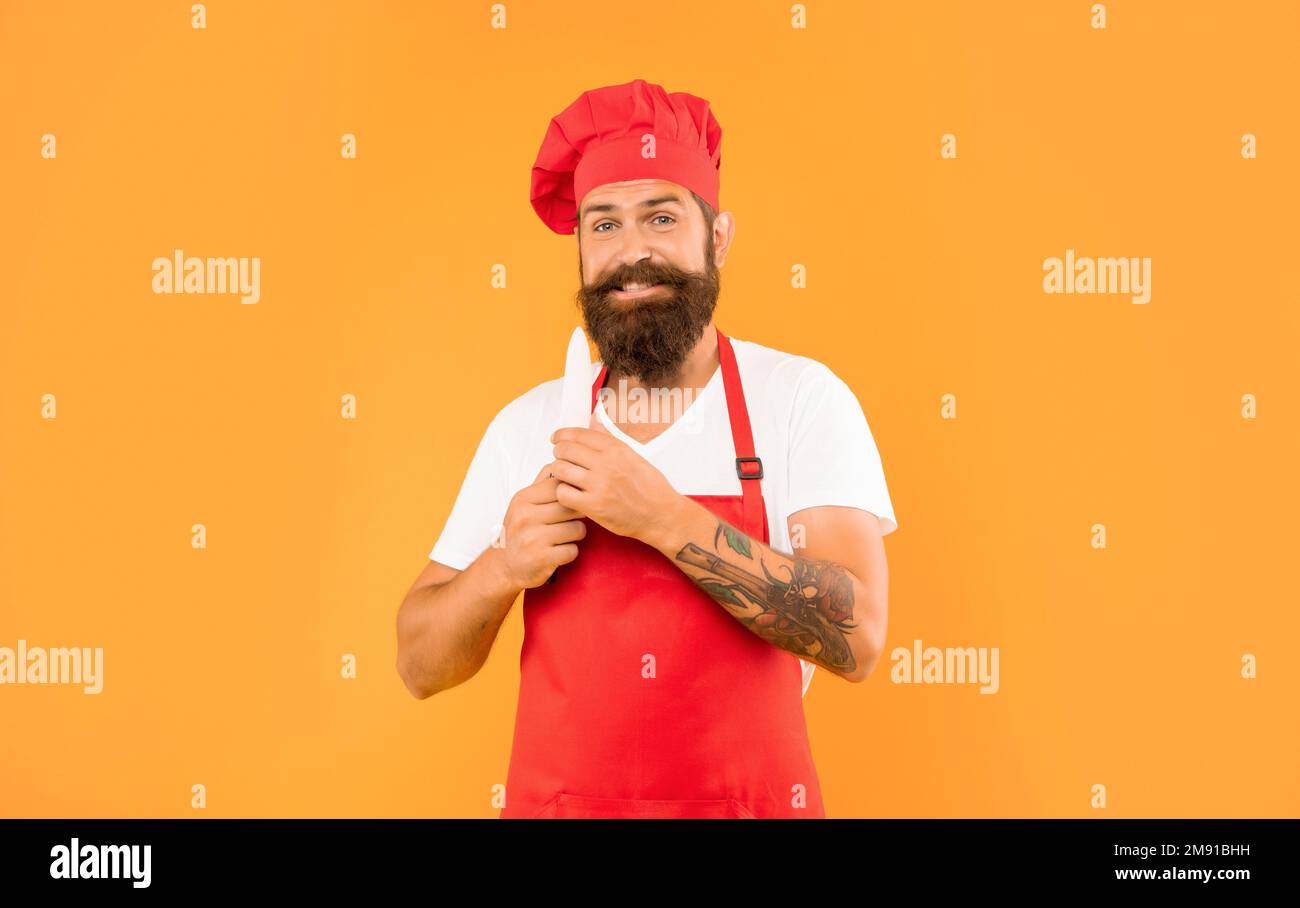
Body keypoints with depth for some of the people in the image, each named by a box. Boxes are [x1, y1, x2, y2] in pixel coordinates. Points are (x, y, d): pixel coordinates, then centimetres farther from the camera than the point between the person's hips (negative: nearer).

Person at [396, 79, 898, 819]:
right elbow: (421, 666, 0)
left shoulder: (803, 399, -9)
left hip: (750, 799, -2)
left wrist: (665, 517, -25)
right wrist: (502, 568, -18)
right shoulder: (526, 425, -2)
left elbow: (856, 638, -19)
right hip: (554, 798, 2)